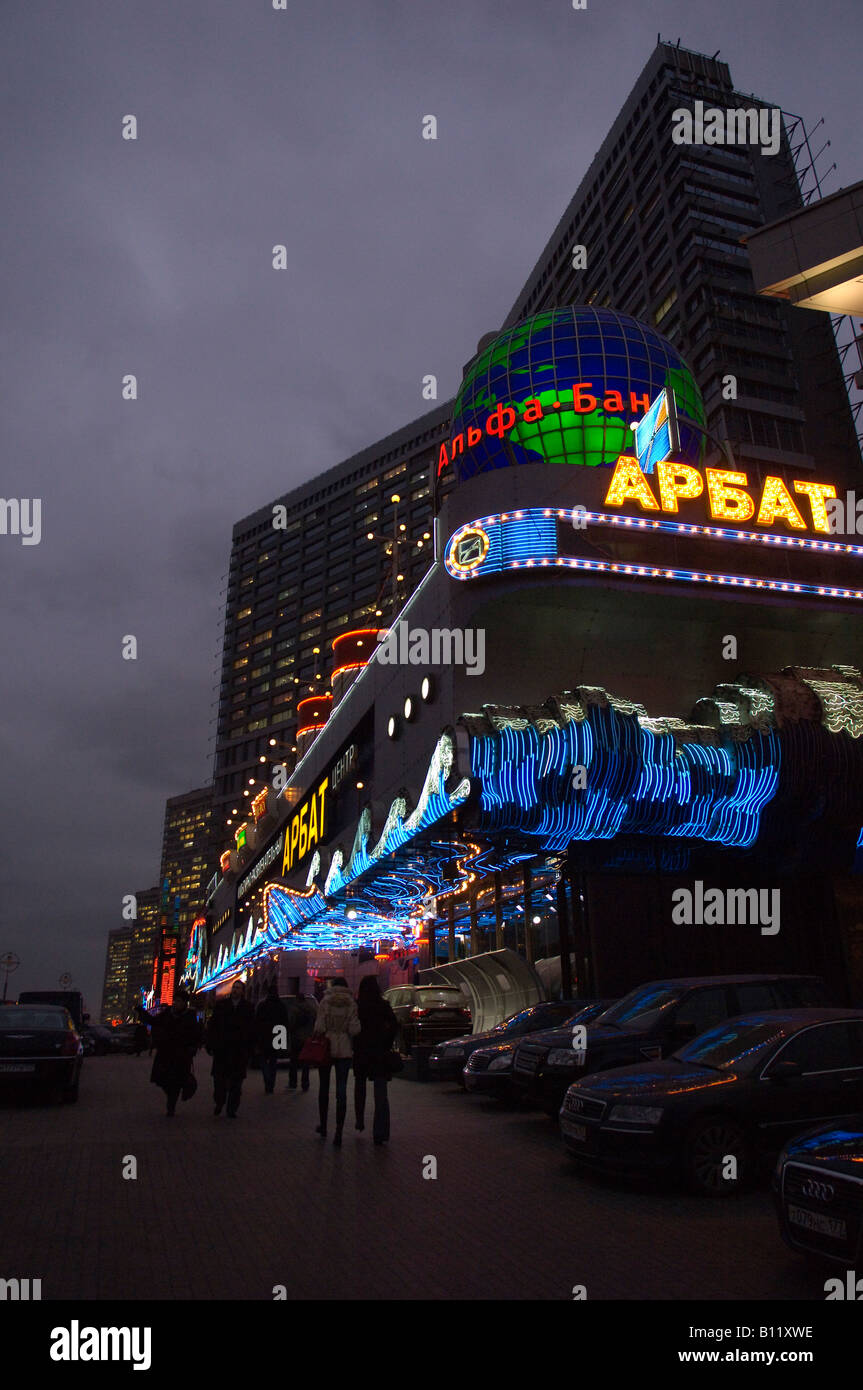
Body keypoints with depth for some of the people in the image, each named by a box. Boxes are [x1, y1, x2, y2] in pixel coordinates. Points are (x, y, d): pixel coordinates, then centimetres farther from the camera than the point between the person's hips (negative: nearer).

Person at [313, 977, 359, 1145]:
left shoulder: (325, 1001, -5)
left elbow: (319, 1027, -10)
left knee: (324, 1087, 16)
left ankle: (323, 1126, 28)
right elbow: (354, 1029, -7)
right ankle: (338, 1132, -5)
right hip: (344, 1050, 0)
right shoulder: (351, 1003, -2)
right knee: (341, 1090, 2)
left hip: (326, 1048, 0)